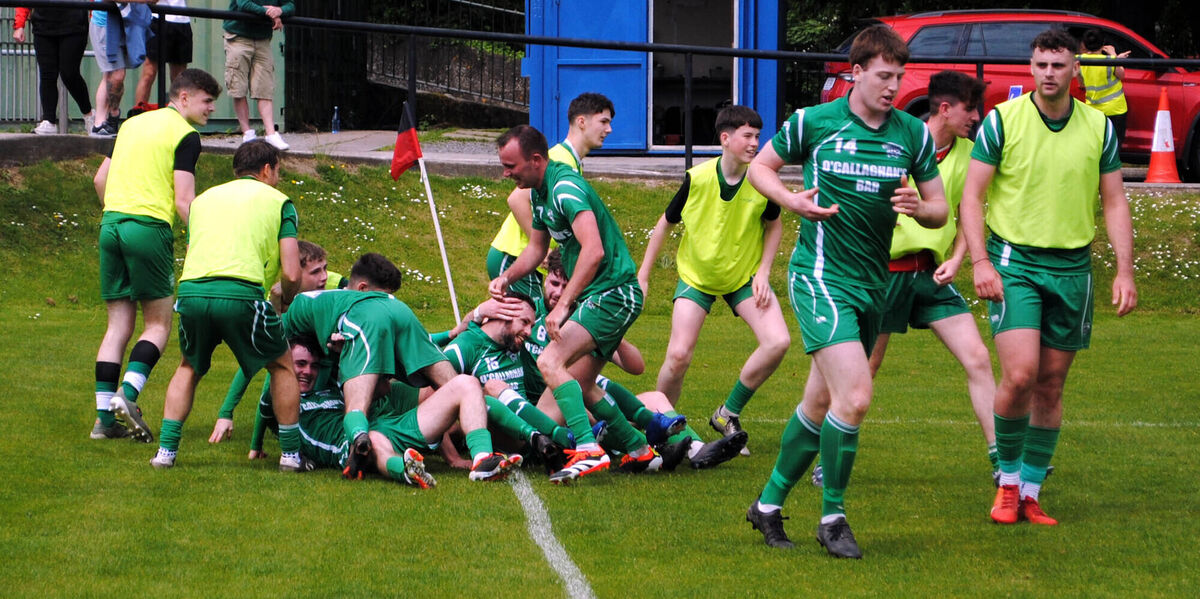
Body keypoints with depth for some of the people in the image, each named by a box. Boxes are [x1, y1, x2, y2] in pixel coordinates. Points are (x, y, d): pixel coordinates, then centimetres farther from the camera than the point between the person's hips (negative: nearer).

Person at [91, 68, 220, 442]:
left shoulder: (133, 124, 18)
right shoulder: (185, 136, -3)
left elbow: (100, 179, 21)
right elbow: (184, 201, -11)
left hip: (111, 224, 6)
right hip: (150, 226, -6)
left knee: (119, 324, 8)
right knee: (158, 323, 4)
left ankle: (104, 416, 2)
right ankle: (129, 392, -17)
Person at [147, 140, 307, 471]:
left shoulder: (204, 198, 28)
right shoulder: (278, 201, 15)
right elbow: (291, 274, 6)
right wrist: (286, 300, 28)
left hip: (191, 291, 4)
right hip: (241, 292, -4)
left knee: (189, 368, 29)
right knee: (282, 366, 19)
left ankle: (166, 450, 18)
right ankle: (291, 453, 20)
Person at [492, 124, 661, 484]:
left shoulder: (565, 188, -20)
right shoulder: (540, 192, 12)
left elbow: (594, 251, -31)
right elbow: (537, 248, 27)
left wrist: (564, 305, -32)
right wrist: (506, 278, 9)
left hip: (612, 293, -11)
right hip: (600, 296, 11)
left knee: (550, 362, -23)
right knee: (579, 384, 16)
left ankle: (588, 450, -31)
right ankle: (639, 451, 24)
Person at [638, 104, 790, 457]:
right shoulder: (698, 178, -19)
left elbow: (773, 225, 5)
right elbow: (666, 223, -3)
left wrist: (763, 272, -6)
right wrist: (642, 276, 0)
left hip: (745, 276, 2)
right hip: (697, 276, -2)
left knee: (778, 342, -18)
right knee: (678, 356, -15)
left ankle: (728, 415, 1)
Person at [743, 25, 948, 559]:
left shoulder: (913, 134, 4)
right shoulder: (813, 122, -5)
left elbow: (939, 210, 10)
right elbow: (760, 166, 10)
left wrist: (918, 208, -14)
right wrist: (792, 200, -9)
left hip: (872, 283, 5)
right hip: (821, 276, -5)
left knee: (820, 403, 12)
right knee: (854, 395, -19)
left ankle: (769, 503, 28)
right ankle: (832, 516, -6)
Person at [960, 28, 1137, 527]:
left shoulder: (1099, 127, 4)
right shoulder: (1002, 120, -4)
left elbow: (1114, 202, 9)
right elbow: (972, 195, -2)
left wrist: (1125, 271, 2)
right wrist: (980, 261, -12)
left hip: (1072, 267, 3)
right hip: (1013, 261, -3)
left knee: (1051, 386, 6)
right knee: (1020, 375, -17)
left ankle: (1030, 493, 16)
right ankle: (1008, 481, 3)